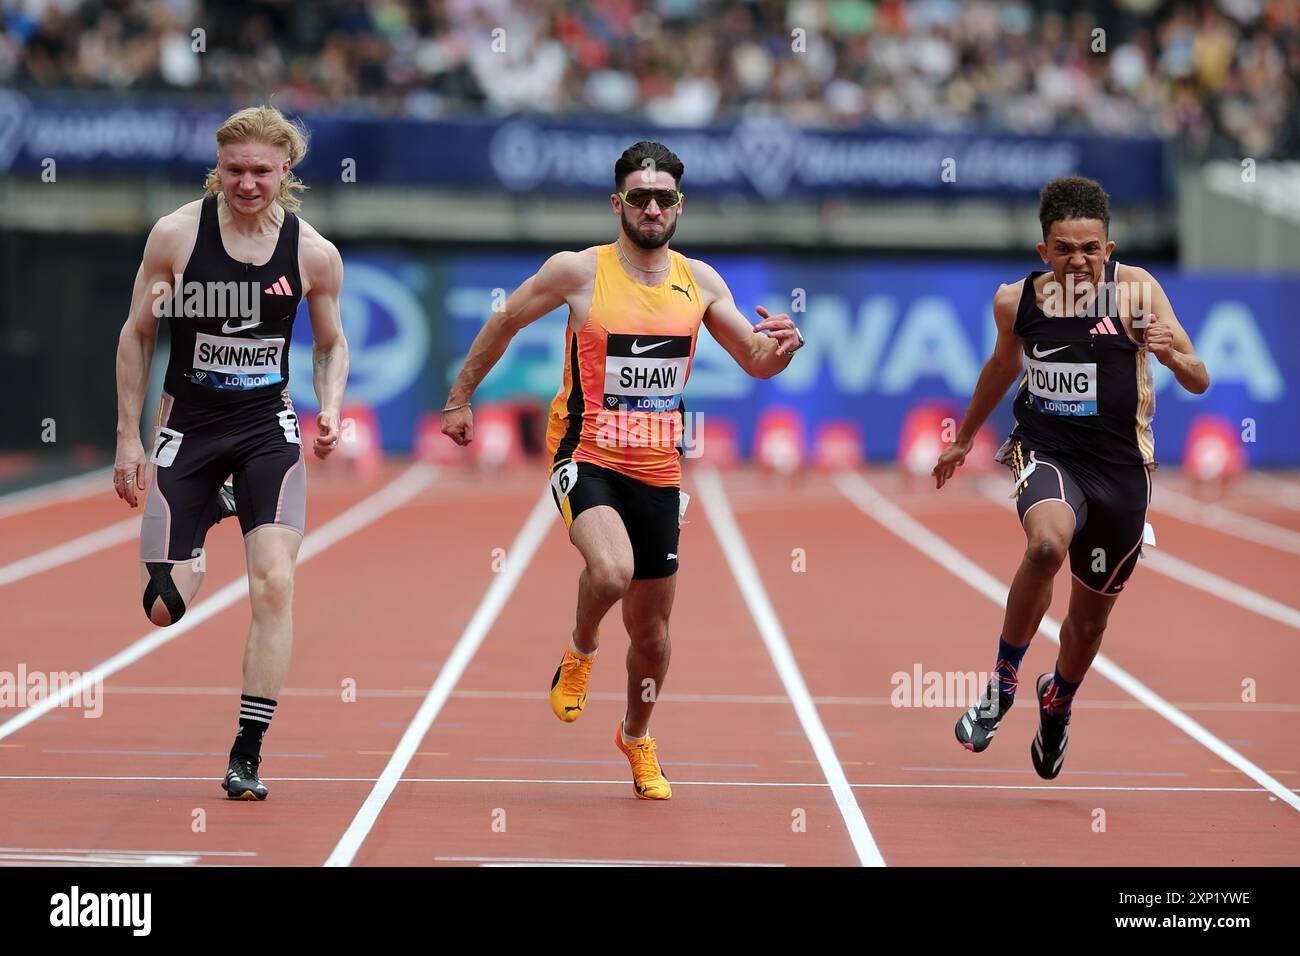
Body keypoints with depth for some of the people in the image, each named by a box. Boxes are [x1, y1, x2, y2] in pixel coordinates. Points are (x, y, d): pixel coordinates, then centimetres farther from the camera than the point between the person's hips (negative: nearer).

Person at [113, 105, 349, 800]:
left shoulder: (314, 255, -4)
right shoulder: (176, 235, -8)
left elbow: (331, 343, 13)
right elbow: (136, 335, 2)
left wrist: (331, 409, -7)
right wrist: (129, 438, 1)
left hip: (267, 429, 0)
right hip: (186, 428, 0)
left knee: (275, 584, -16)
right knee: (165, 608, -2)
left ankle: (247, 756, -6)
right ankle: (207, 514, 35)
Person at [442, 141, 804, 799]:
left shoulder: (699, 282, 3)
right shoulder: (578, 272, -8)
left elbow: (756, 363, 10)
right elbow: (504, 322, 6)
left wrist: (780, 346, -13)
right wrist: (460, 399, 11)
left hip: (658, 473, 4)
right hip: (587, 459, -4)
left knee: (651, 629, 12)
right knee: (612, 570, -33)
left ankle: (637, 738, 40)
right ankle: (580, 651, 2)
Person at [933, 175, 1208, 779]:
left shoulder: (1137, 290, -8)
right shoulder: (1017, 300, -2)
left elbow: (1199, 383, -6)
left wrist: (1174, 355, -29)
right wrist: (964, 438, 31)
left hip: (1120, 468, 1)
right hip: (1046, 453, -1)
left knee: (1091, 617, 14)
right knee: (1047, 543, -35)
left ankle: (1057, 704, 48)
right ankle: (1004, 682, -15)